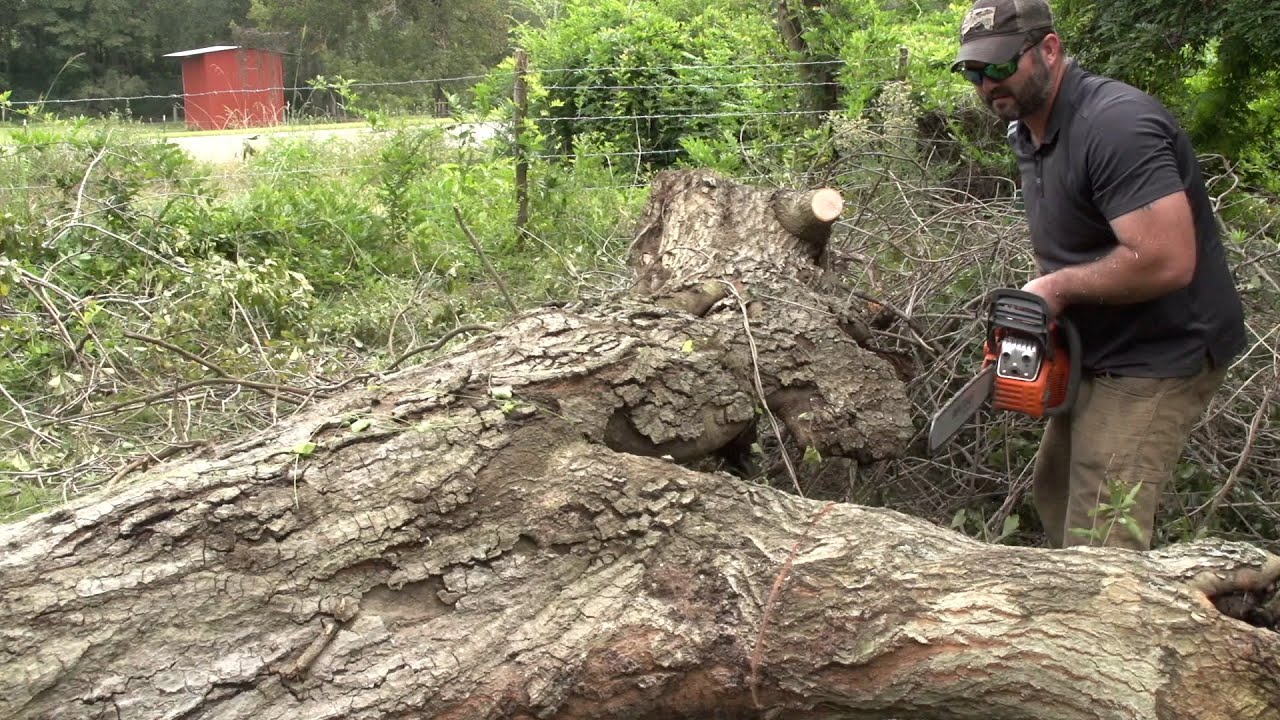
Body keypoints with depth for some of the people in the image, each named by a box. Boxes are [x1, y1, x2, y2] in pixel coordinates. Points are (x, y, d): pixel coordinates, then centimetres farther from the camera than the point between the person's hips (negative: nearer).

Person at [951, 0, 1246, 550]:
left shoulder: (1116, 124, -25)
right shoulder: (1028, 130, 7)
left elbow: (1166, 261, -33)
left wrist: (1059, 287, -19)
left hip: (1158, 360, -10)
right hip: (1095, 355, 11)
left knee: (1099, 549, -12)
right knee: (1053, 493, 21)